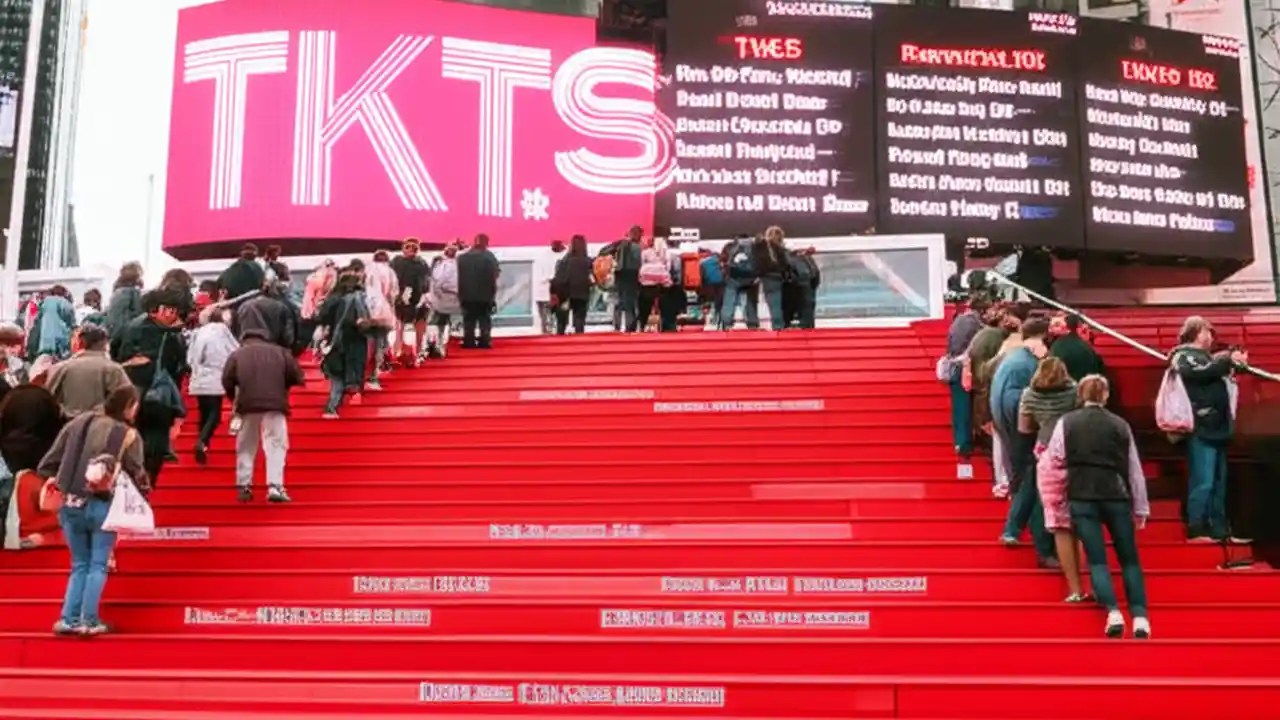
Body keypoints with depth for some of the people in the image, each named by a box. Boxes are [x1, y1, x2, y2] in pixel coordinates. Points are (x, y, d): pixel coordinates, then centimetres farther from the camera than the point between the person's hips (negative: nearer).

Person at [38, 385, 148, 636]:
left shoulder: (77, 424, 8)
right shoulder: (128, 435, -6)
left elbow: (49, 463, 9)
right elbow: (137, 475, -8)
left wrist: (59, 484, 21)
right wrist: (145, 486, 12)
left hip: (70, 505, 5)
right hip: (101, 506, -4)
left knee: (79, 565, 16)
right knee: (98, 566, 6)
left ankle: (68, 619, 10)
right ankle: (89, 621, 2)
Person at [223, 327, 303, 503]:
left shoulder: (237, 354, 16)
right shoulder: (280, 351, 18)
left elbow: (226, 381, 3)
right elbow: (297, 376, 9)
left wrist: (234, 399, 18)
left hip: (247, 404, 1)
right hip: (275, 403, -1)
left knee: (246, 447, 14)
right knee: (276, 445, -2)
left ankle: (244, 487, 15)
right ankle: (275, 486, -14)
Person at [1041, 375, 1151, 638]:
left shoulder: (1066, 423, 6)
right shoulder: (1121, 425, 9)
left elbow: (1055, 465, 1)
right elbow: (1135, 470, 10)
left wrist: (1056, 505, 12)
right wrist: (1141, 509, 16)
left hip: (1082, 497, -1)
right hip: (1117, 496, 1)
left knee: (1097, 559, 2)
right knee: (1129, 558, 10)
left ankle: (1114, 613, -14)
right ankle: (1140, 617, 1)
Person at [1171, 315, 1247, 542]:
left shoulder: (1204, 356, 23)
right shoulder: (1184, 356, -3)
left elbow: (1216, 377, 24)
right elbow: (1202, 373, -20)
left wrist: (1232, 363, 10)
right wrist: (1228, 360, -17)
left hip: (1216, 427, 10)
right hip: (1201, 429, -9)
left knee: (1219, 482, 11)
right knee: (1203, 482, -12)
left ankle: (1219, 530, 16)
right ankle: (1195, 530, -11)